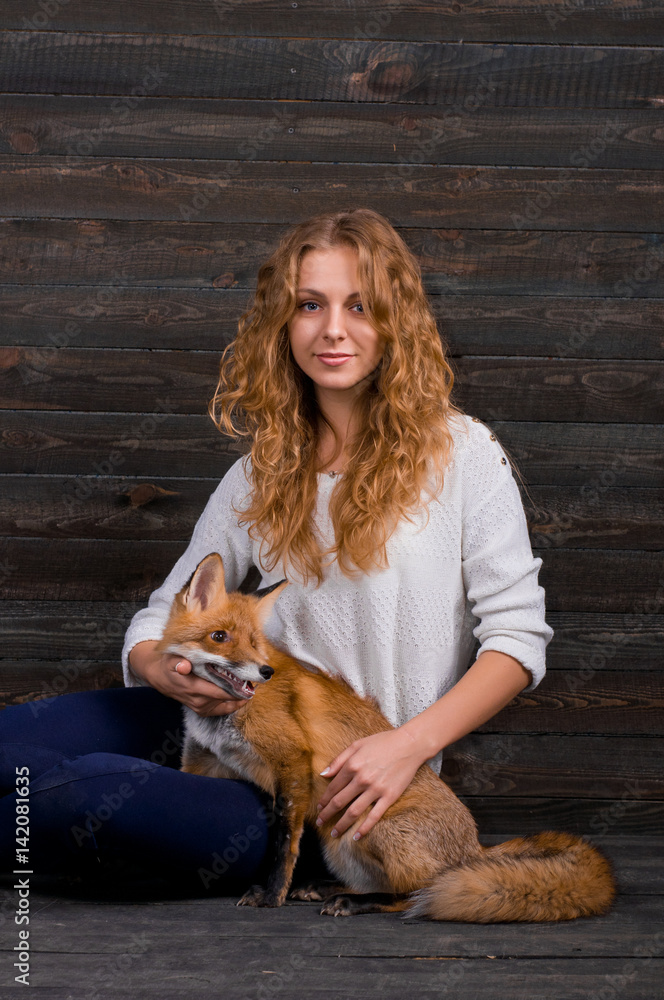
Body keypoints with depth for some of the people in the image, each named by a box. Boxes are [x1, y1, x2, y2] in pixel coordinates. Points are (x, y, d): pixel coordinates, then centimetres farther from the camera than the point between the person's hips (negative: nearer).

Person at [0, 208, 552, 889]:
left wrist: (411, 743, -19)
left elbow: (518, 640, -5)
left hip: (348, 791, -4)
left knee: (84, 787, -25)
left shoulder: (464, 456, -4)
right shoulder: (260, 475, 11)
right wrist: (164, 672, -11)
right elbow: (163, 615, 14)